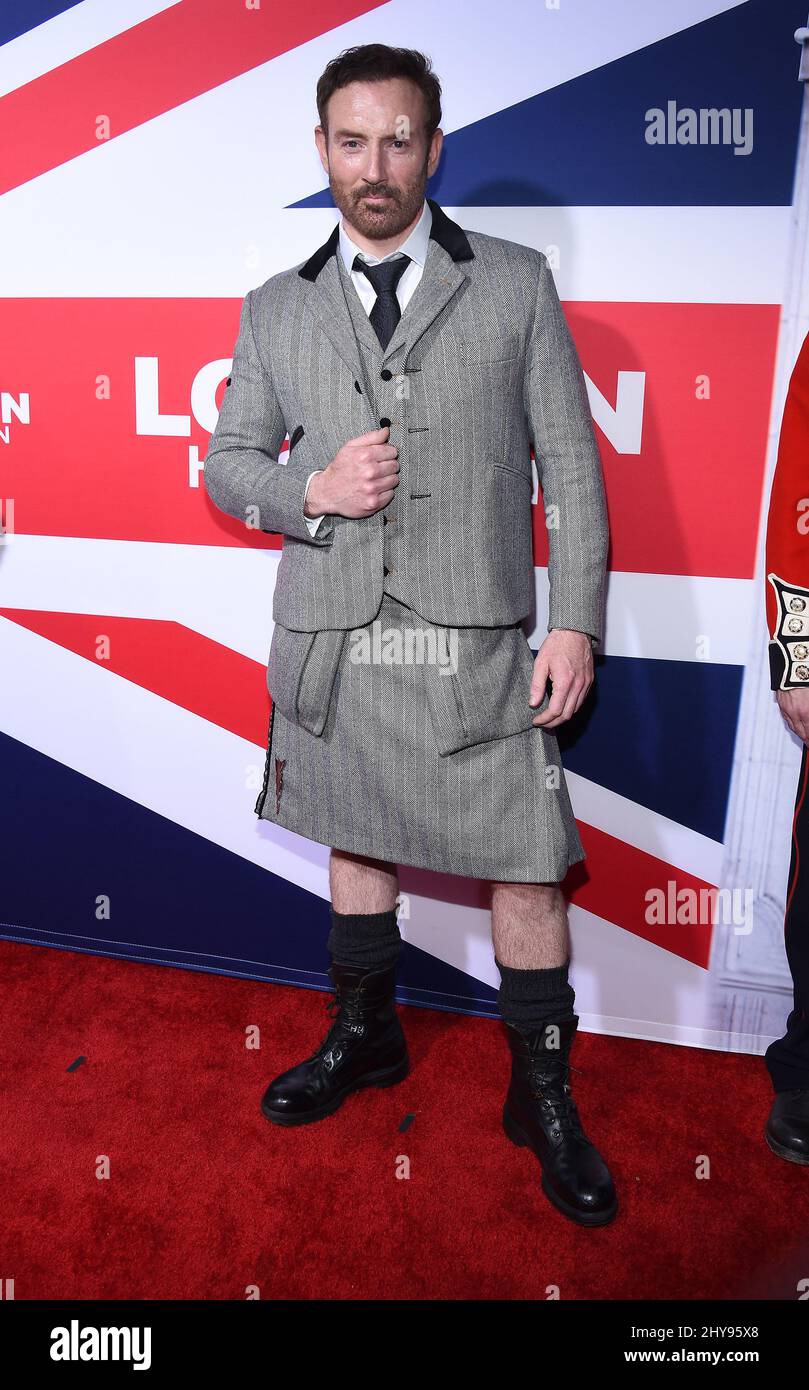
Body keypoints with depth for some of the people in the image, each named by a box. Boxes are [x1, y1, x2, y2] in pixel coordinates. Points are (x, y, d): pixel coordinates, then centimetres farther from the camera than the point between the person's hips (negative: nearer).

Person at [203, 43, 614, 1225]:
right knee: (354, 845, 17)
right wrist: (312, 491, -9)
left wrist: (576, 622, -6)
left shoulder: (516, 285, 4)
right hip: (332, 643, 3)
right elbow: (228, 462, 12)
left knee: (526, 871, 1)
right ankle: (363, 1038, 41)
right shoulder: (275, 310, 10)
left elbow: (571, 466, 2)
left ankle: (544, 1093, 24)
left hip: (475, 642, -2)